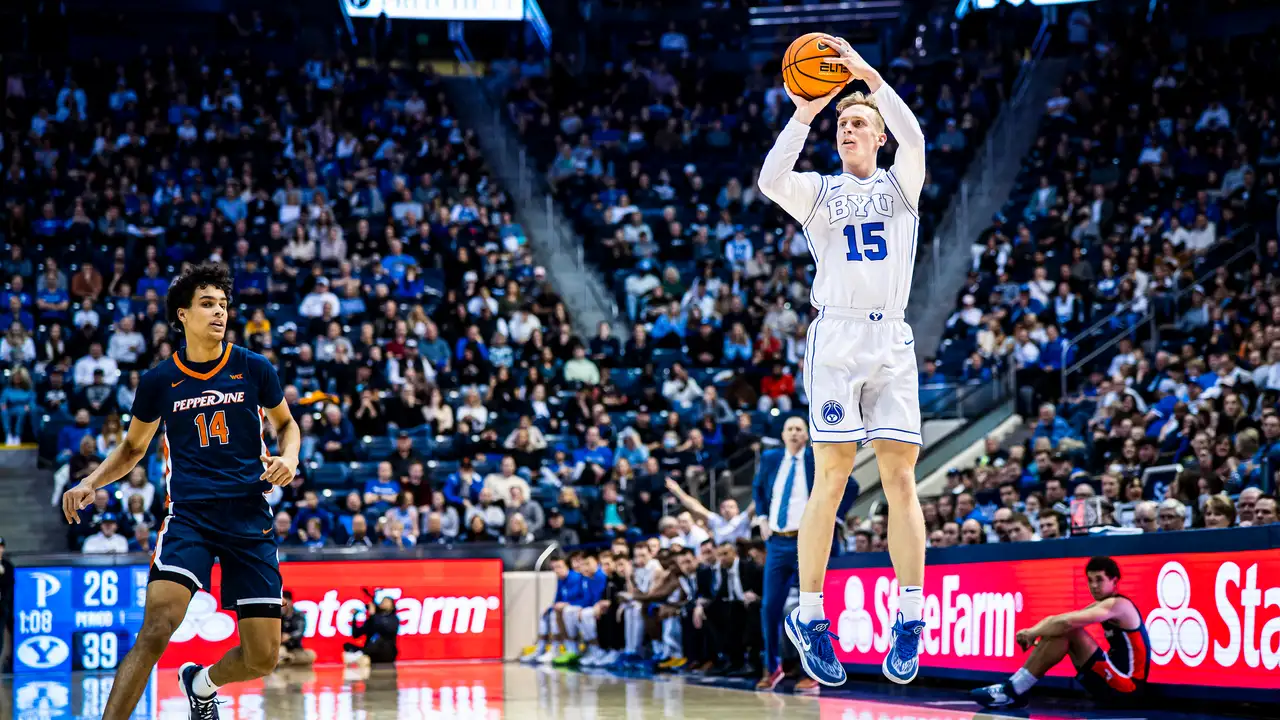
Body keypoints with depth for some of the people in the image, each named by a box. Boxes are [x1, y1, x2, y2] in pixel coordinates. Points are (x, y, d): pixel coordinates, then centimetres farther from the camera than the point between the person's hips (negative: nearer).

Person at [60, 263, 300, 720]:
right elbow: (133, 447, 18)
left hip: (250, 518, 1)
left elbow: (286, 424, 19)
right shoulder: (159, 380, 3)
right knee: (157, 627, -26)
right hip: (189, 515, -1)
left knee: (263, 656, 1)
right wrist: (90, 484, 2)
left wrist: (288, 458, -3)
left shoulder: (254, 369, 2)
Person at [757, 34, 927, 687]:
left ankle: (909, 620, -2)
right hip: (836, 336, -1)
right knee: (831, 479, -7)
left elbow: (913, 136, -8)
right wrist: (803, 116, -20)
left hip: (892, 340, 1)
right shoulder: (817, 190, 12)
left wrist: (869, 76, -18)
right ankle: (809, 617, -3)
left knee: (900, 478, -4)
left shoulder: (900, 184, 13)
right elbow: (770, 180, -10)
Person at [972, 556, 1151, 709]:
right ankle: (1014, 689, -4)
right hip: (1116, 683, 9)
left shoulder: (1118, 605, -14)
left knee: (1067, 630, -19)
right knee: (1060, 633, 5)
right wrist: (1032, 633, -12)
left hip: (1127, 688, -9)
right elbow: (1057, 620, 7)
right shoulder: (1101, 605, 16)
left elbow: (1067, 621, -26)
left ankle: (1013, 691, -19)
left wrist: (1032, 633, -15)